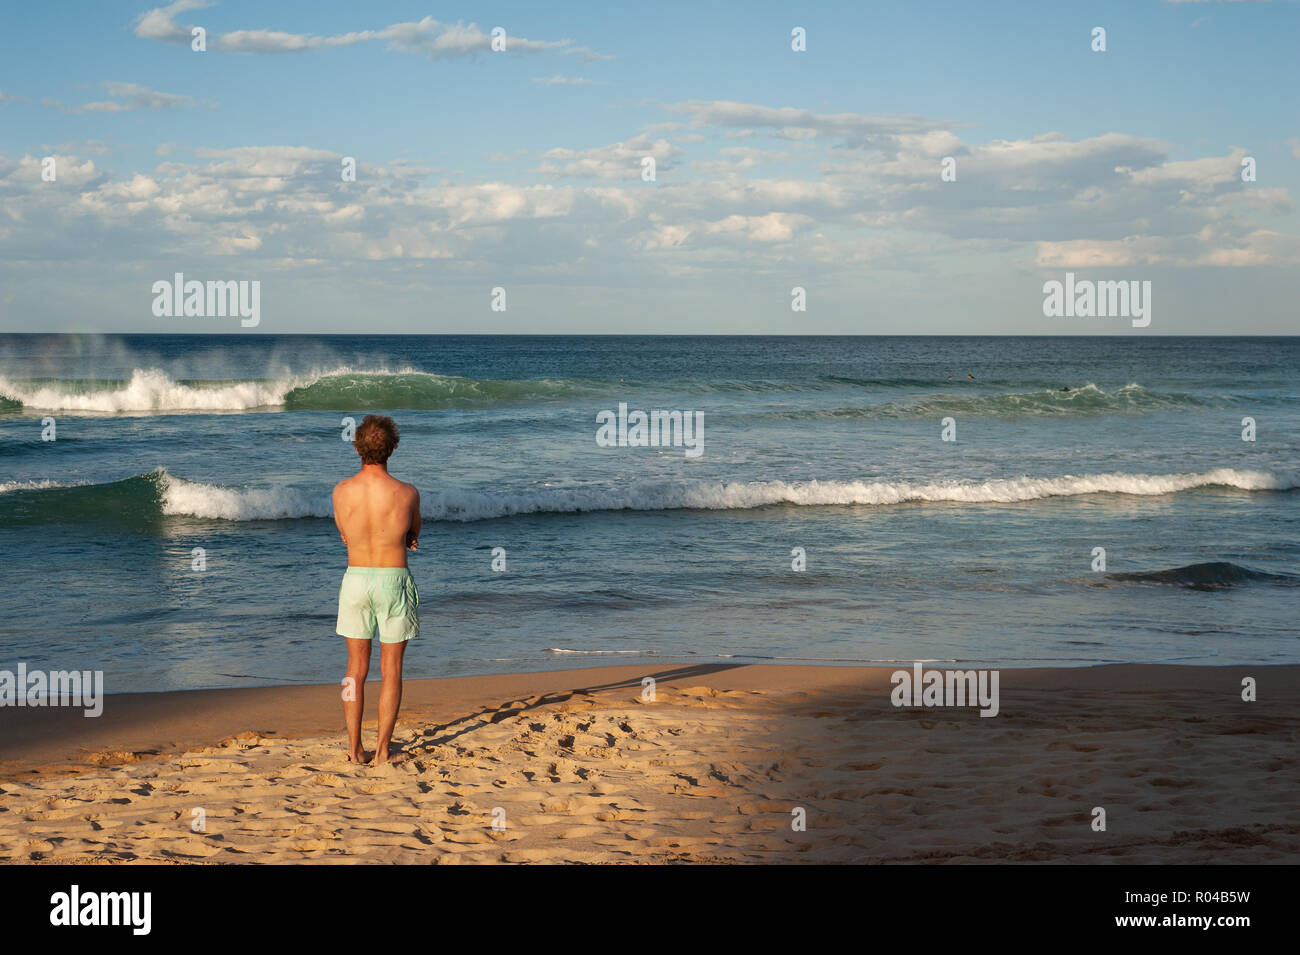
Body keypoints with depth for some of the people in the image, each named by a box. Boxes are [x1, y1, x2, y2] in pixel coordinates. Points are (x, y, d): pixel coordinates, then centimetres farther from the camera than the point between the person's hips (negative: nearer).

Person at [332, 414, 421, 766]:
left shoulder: (342, 491, -7)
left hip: (355, 579, 2)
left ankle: (354, 749, 12)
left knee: (356, 668, 12)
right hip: (394, 580, -2)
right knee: (391, 671, 7)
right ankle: (382, 751, 6)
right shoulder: (407, 494, -13)